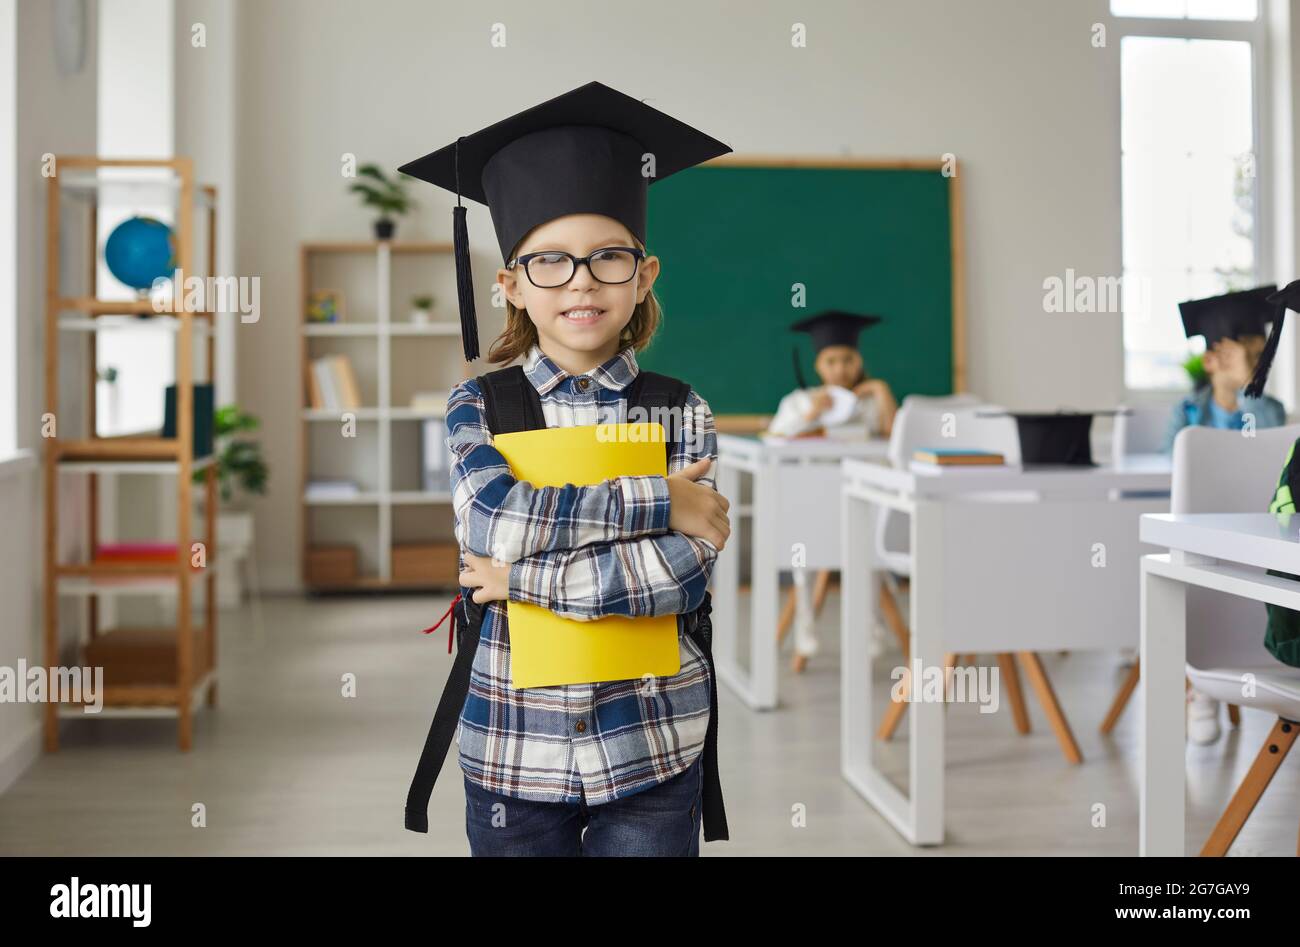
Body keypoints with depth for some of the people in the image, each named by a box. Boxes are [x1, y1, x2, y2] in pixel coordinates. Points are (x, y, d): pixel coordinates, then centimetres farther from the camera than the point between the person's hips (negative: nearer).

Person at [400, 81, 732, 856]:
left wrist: (522, 576, -16)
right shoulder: (477, 406, -2)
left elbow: (686, 573, -13)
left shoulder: (682, 414, -1)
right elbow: (493, 522, -20)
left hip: (651, 754, 0)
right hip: (512, 754, 0)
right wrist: (656, 500, -17)